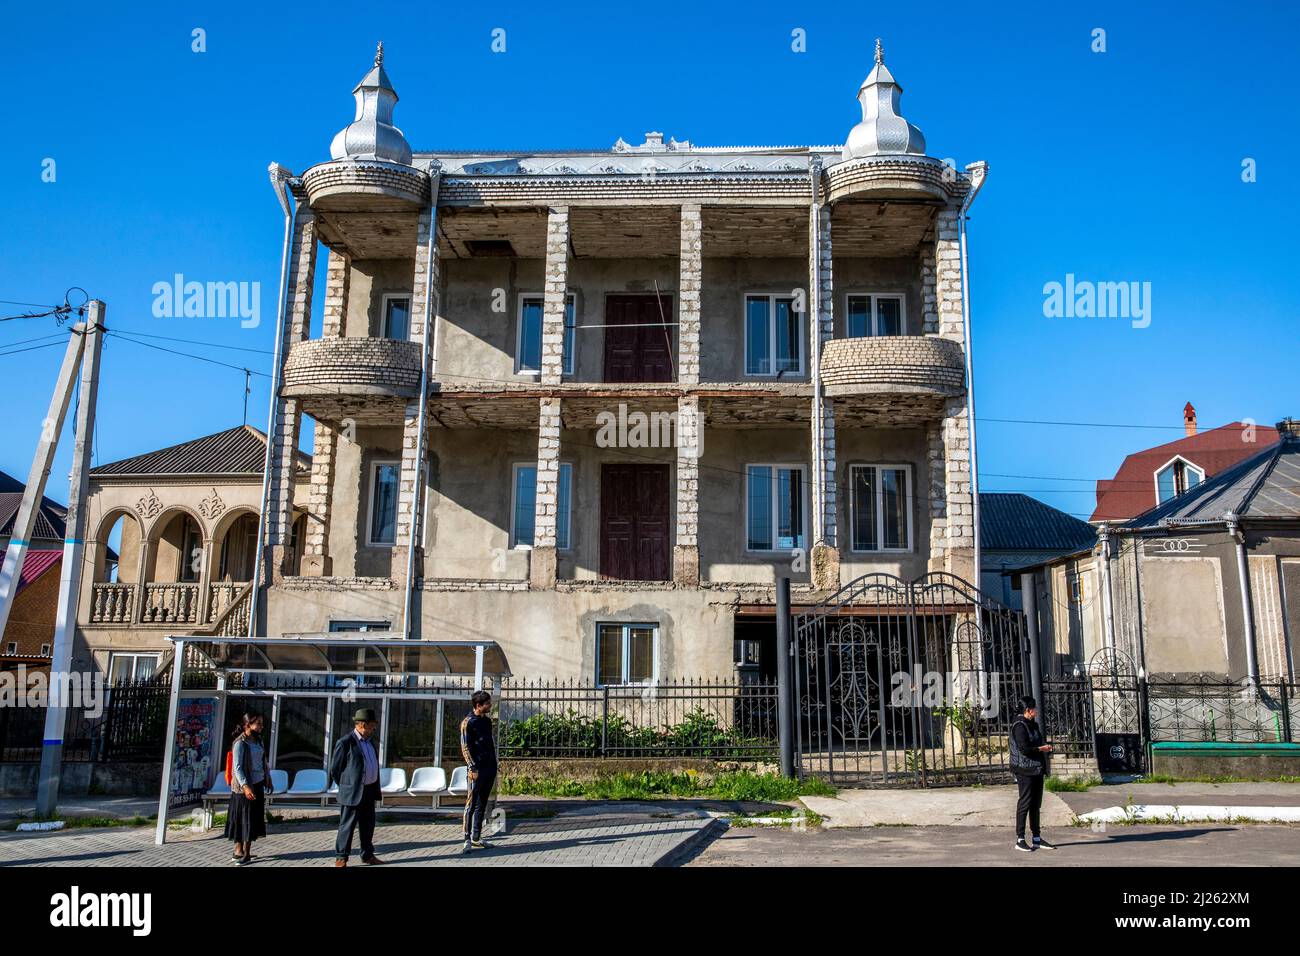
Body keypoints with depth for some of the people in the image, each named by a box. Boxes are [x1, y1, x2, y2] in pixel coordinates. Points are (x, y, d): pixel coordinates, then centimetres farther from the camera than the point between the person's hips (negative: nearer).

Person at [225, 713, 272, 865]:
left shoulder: (258, 740, 9)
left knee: (254, 817, 9)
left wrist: (268, 779, 19)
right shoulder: (240, 743, -14)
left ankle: (242, 851, 18)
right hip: (245, 785, -7)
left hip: (258, 784, 7)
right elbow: (237, 767, -18)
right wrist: (245, 786, -26)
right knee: (243, 818, -1)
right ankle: (240, 851, 8)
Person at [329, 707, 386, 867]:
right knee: (347, 826, 1)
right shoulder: (345, 743, -13)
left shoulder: (370, 740, 12)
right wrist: (347, 787, 0)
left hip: (369, 792, 8)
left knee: (368, 825, 13)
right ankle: (341, 858, 11)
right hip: (352, 793, -8)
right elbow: (334, 770, -7)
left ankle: (368, 855, 23)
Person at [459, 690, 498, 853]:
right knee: (471, 805, -4)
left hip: (489, 768, 7)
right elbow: (465, 747, -10)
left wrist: (494, 766, 16)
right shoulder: (468, 722, -7)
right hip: (477, 770, -7)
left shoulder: (487, 721, 15)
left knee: (482, 805, 11)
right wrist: (472, 768, -17)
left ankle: (476, 838, 18)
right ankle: (467, 839, -1)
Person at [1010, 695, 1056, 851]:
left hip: (1037, 769, 9)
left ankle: (1037, 838, 20)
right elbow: (1024, 748, -22)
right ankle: (1020, 840, 1)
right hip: (1025, 770, -9)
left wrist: (1045, 748, 9)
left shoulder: (1033, 724, 16)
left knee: (1035, 805, 13)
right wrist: (1041, 749, -11)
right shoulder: (1019, 726, -15)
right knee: (1025, 803, -5)